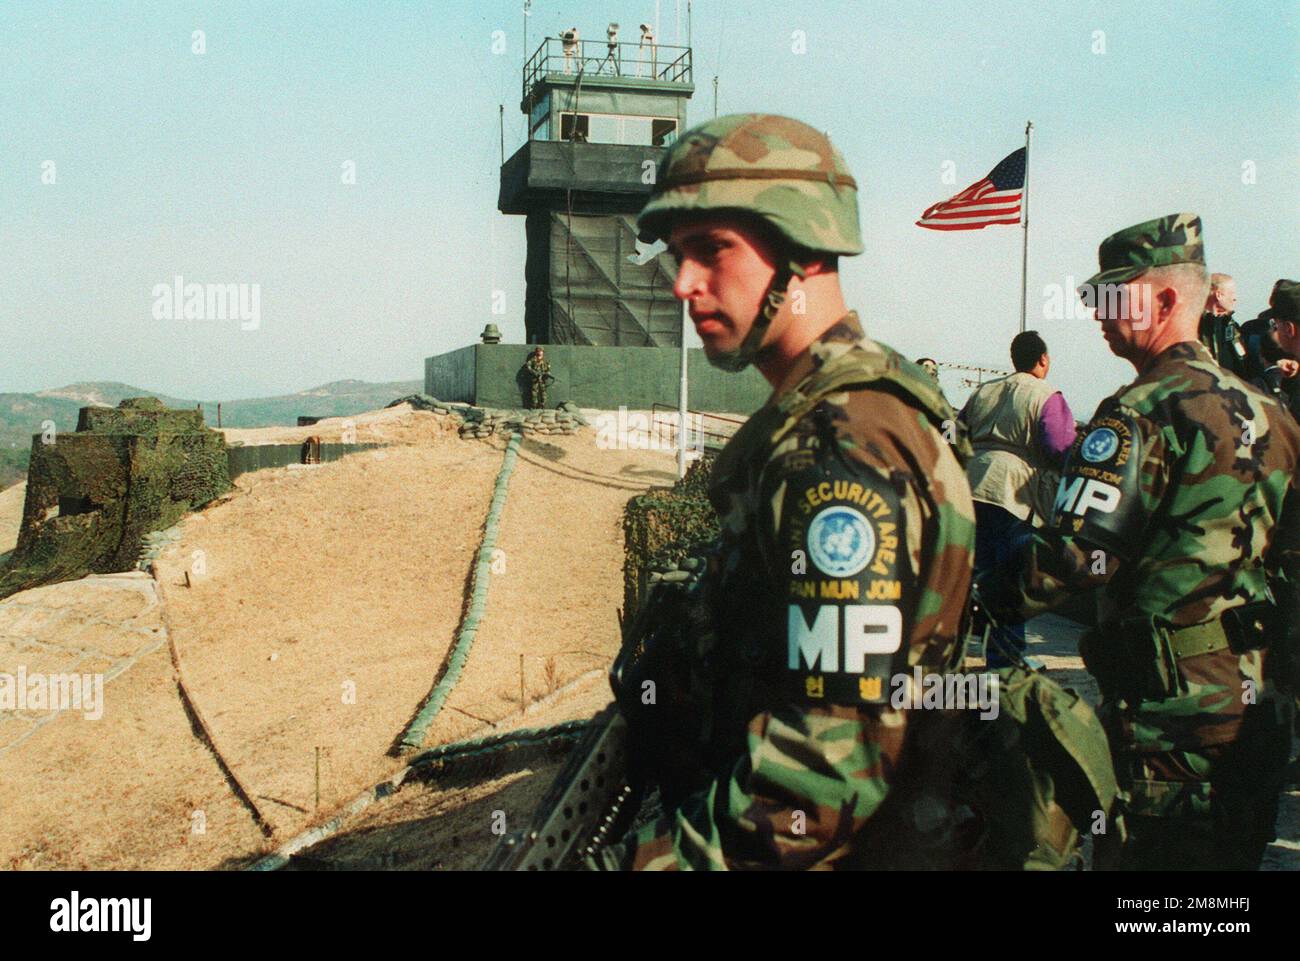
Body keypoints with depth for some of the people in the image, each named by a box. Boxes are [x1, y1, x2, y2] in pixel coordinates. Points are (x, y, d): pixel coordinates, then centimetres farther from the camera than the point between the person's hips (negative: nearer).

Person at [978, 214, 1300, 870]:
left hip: (1170, 711, -8)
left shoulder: (1141, 412, -16)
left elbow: (1077, 550, -22)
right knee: (1233, 851, 19)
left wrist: (991, 600, -8)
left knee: (1154, 850, 2)